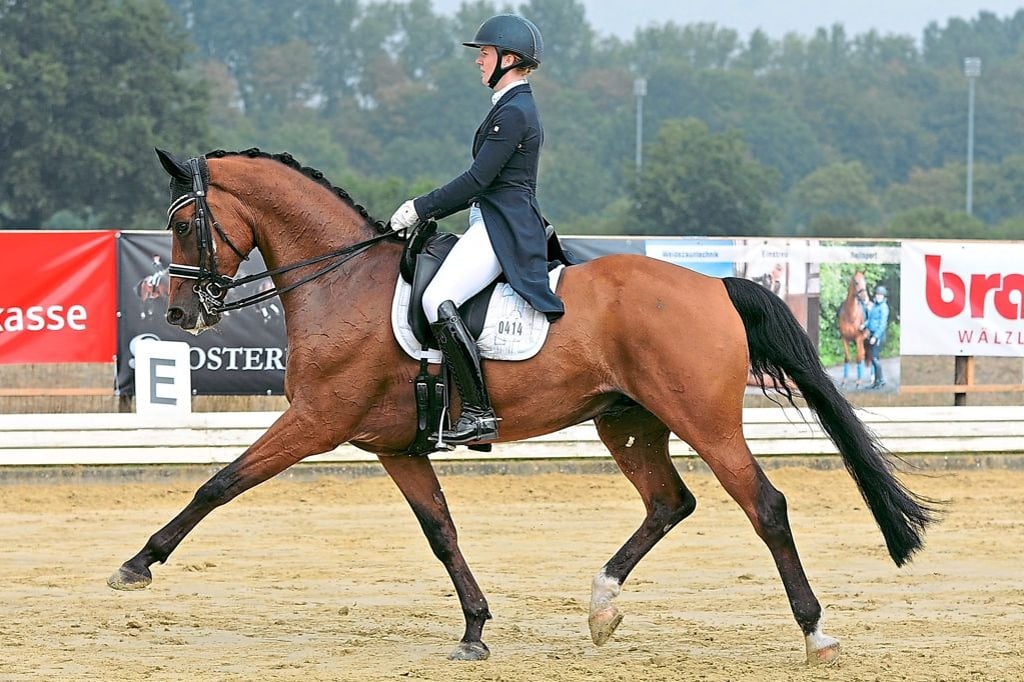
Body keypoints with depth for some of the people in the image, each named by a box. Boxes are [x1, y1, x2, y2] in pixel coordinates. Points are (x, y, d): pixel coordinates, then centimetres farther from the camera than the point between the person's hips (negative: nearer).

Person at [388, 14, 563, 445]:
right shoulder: (513, 106, 20)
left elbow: (477, 180, -17)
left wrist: (421, 209, -11)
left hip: (503, 228, -11)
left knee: (438, 301, -27)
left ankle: (479, 413, -29)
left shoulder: (513, 112, -13)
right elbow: (482, 182, 23)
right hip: (494, 224, 11)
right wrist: (429, 211, 15)